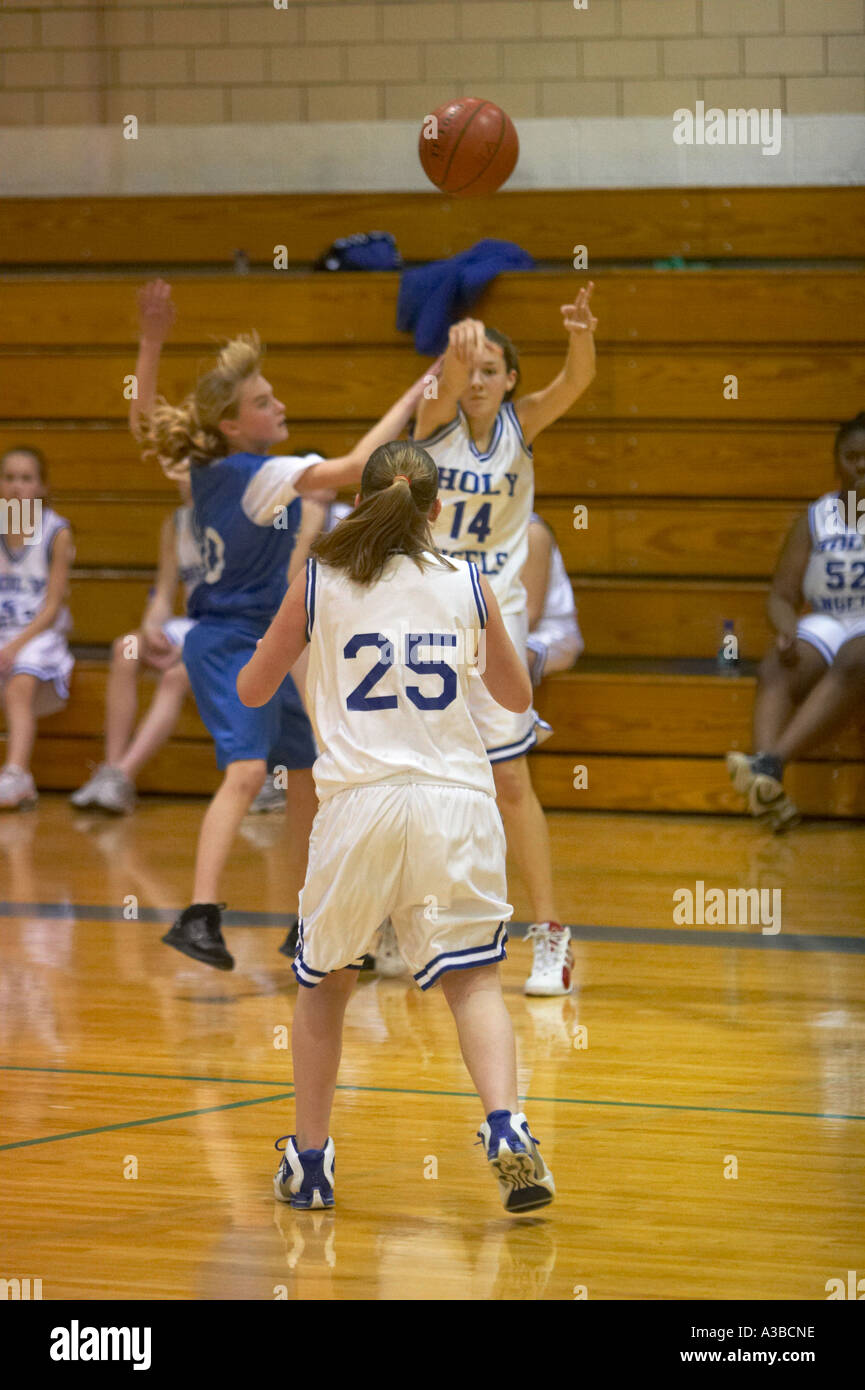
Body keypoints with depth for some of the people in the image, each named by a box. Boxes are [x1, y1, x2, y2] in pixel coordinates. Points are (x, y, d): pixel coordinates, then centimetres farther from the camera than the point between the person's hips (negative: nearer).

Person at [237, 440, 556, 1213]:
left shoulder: (319, 583, 4)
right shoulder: (467, 586, 7)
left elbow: (253, 691, 15)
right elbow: (517, 696, 20)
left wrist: (275, 641, 34)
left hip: (359, 801, 0)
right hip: (455, 798, 0)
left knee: (325, 983, 18)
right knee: (474, 979, -1)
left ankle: (309, 1163, 21)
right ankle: (506, 1128, -25)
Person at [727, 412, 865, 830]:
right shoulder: (815, 519, 14)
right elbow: (781, 595, 9)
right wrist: (786, 633, -12)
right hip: (826, 625, 3)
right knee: (774, 671, -29)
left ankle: (773, 763, -53)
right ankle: (768, 788, -52)